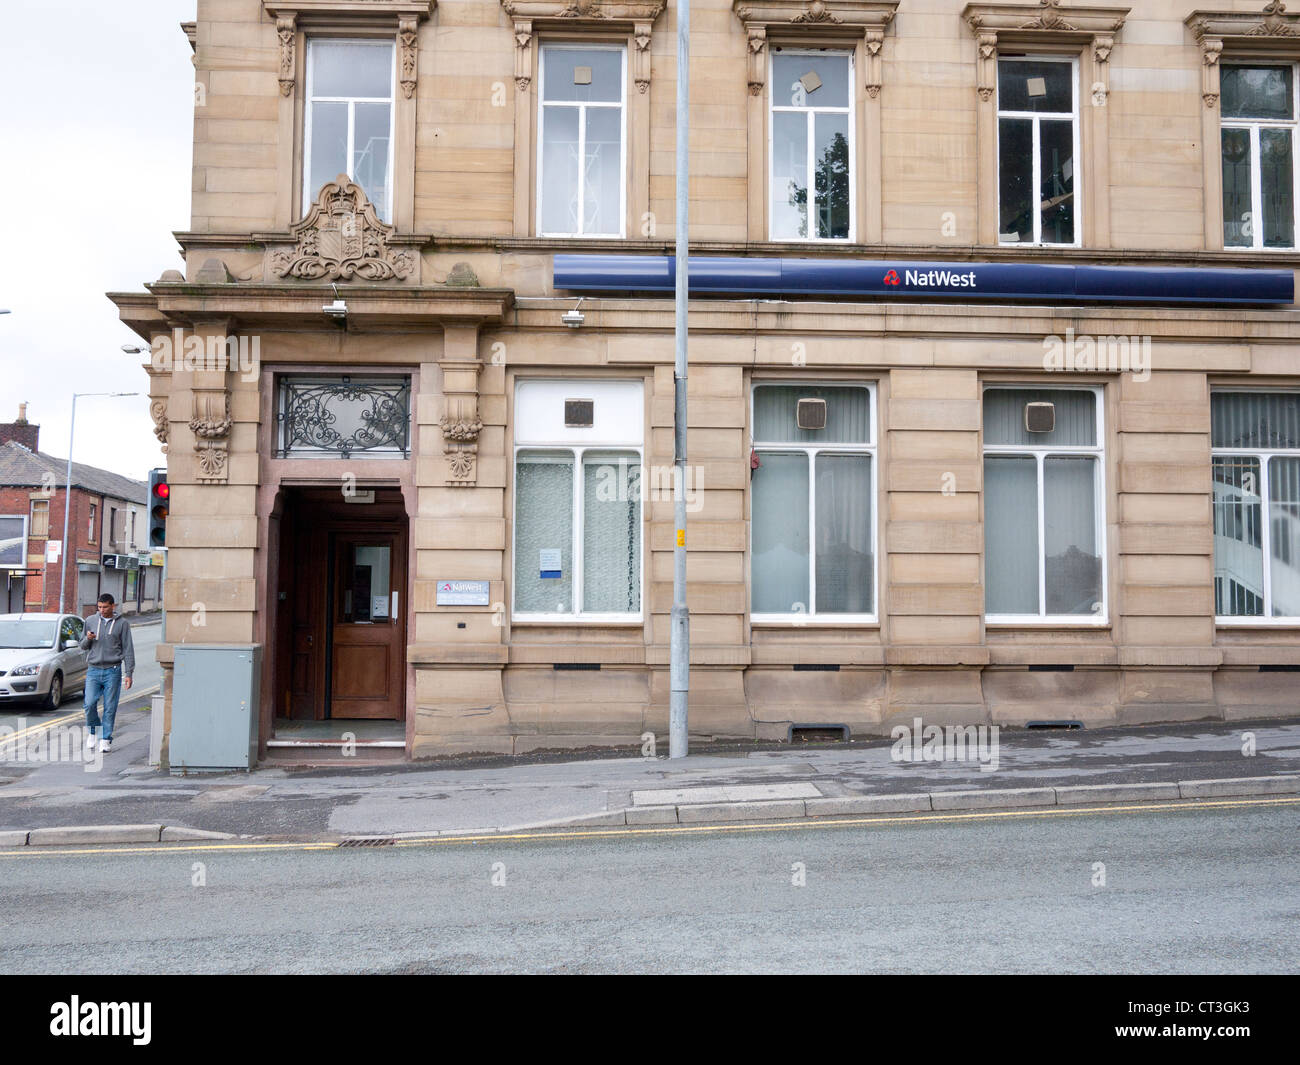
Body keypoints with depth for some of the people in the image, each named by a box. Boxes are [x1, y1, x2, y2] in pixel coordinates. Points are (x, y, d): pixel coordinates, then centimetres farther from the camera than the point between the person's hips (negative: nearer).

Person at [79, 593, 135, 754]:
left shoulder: (122, 623, 2)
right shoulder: (91, 621, 9)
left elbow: (128, 649, 2)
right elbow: (83, 646, 17)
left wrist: (128, 674, -4)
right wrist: (88, 639, -8)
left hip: (113, 671, -2)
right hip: (93, 670, 2)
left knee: (110, 707, -1)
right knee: (90, 704, -10)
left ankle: (105, 739, 9)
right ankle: (92, 731, 14)